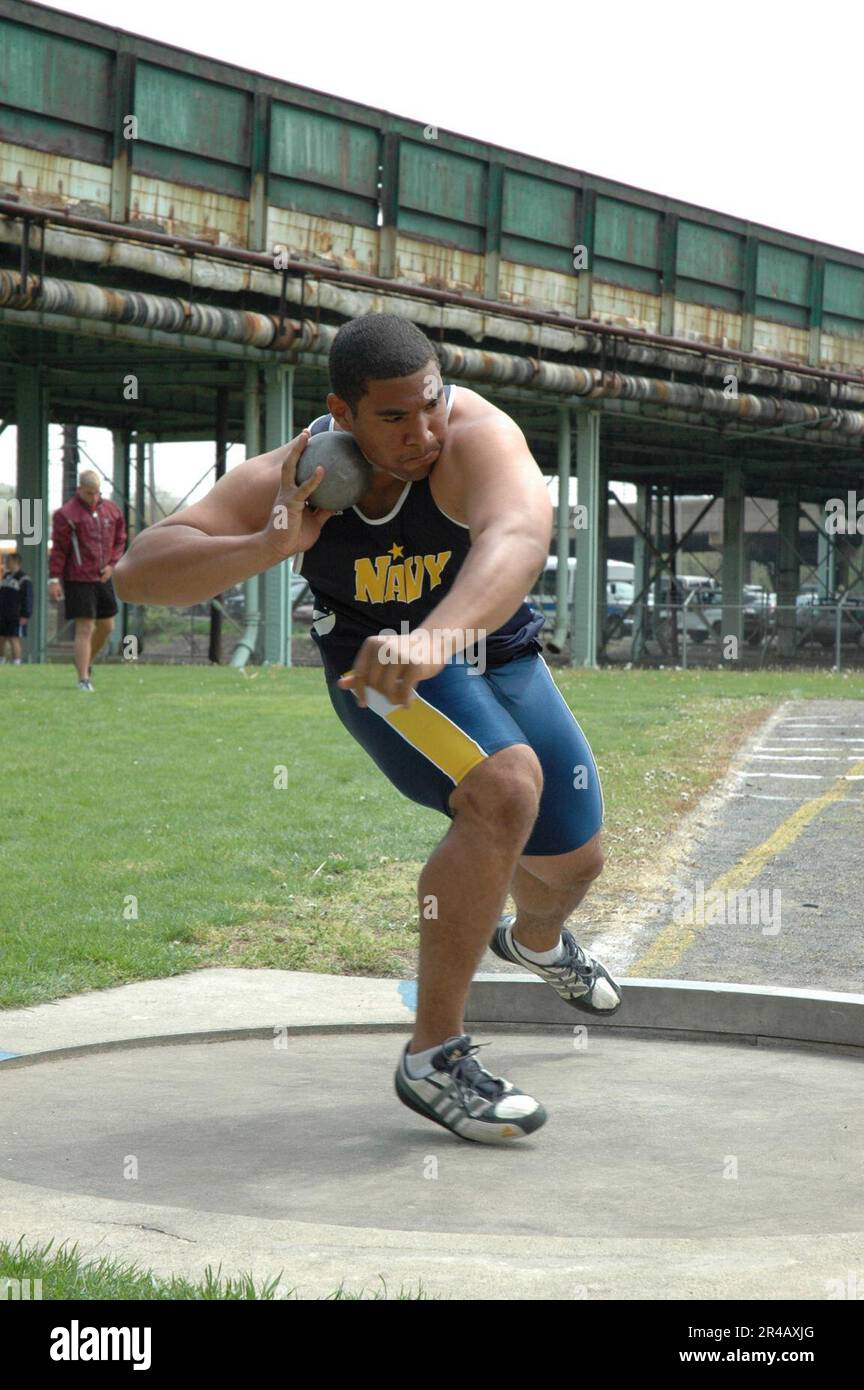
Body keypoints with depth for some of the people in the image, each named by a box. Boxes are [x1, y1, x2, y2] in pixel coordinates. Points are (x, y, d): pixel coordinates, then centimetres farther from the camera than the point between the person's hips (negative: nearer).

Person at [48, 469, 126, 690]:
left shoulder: (111, 510, 8)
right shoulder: (66, 514, -8)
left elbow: (120, 540, 16)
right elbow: (58, 548, -9)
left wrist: (111, 564, 1)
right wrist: (54, 579, -14)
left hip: (103, 579, 6)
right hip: (78, 580, -6)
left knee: (106, 626, 13)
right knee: (84, 629, -9)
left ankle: (86, 662, 36)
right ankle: (83, 679, -7)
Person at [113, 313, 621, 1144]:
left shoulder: (475, 438, -31)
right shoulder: (290, 479, -24)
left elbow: (519, 537, -53)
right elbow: (138, 573, -26)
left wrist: (433, 639, -70)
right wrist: (266, 546, -41)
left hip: (495, 653, 3)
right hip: (377, 667, -2)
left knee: (571, 862, 16)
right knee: (505, 791, -31)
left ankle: (537, 942, 57)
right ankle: (433, 1057, -22)